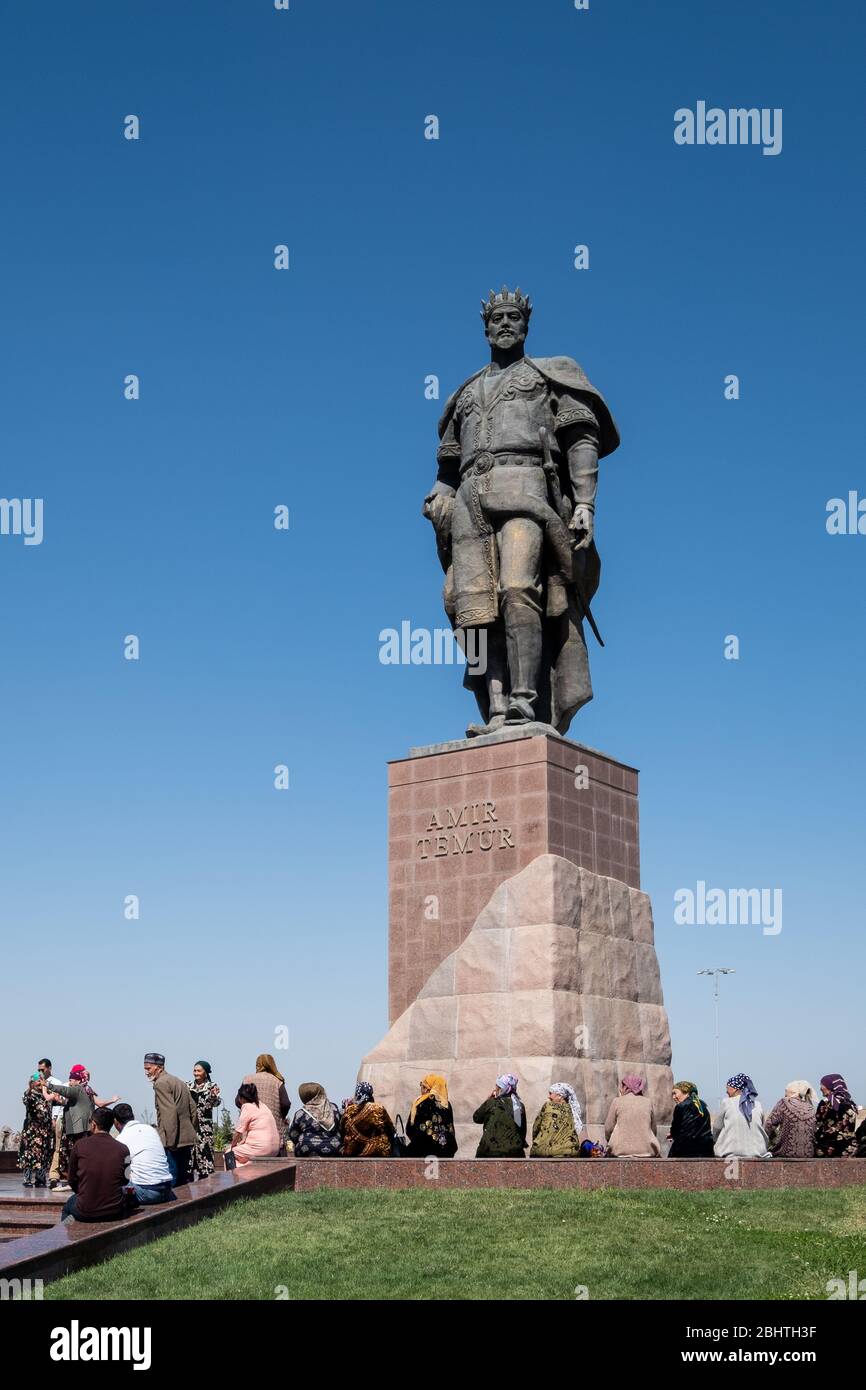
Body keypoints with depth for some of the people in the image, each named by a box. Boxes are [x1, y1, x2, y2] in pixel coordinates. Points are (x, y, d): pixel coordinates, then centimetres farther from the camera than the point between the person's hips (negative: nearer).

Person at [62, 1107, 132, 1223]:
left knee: (68, 1203, 33)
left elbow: (72, 1180, 5)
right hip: (115, 1213, 1)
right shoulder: (123, 1149, -4)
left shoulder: (80, 1145, -6)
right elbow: (124, 1182, 7)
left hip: (85, 1213, 0)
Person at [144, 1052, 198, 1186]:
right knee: (183, 1181, 13)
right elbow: (194, 1111, 20)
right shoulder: (180, 1082, 19)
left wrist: (170, 1142, -19)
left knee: (170, 1181, -9)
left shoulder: (161, 1083, -9)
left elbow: (169, 1113, -19)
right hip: (187, 1141, 9)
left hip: (173, 1143, -9)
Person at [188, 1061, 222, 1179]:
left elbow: (215, 1104, -11)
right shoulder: (189, 1086, 11)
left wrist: (214, 1095, -32)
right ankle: (189, 1180, 14)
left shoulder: (212, 1086, -1)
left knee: (204, 1151, -8)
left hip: (204, 1125, -4)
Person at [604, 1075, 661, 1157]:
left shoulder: (617, 1101, 3)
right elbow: (653, 1129, 13)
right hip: (647, 1150, 2)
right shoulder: (648, 1102, 10)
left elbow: (608, 1128, 5)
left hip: (621, 1151, -2)